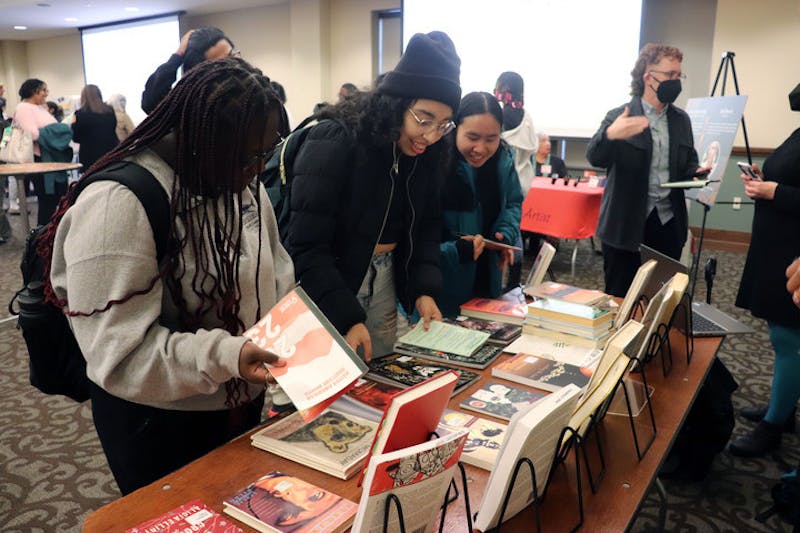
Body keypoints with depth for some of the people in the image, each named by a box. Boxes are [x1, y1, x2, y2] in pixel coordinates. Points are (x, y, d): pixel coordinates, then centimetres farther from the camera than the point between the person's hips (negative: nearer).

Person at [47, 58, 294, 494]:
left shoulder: (241, 184, 0)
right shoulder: (117, 205, -25)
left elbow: (273, 276, 9)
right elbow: (115, 348, -26)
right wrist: (223, 356, -36)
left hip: (241, 404, 7)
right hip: (157, 423, -7)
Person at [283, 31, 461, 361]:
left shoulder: (425, 152, -2)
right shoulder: (332, 143, -21)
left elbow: (426, 226, 5)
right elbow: (308, 246, -24)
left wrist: (425, 289, -10)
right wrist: (347, 318, -29)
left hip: (384, 282, 6)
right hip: (326, 287, -5)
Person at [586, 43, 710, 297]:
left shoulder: (681, 119, 12)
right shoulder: (620, 117, -5)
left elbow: (689, 163, 20)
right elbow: (595, 157, -17)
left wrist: (698, 173, -5)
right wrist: (610, 135, -39)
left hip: (669, 225, 5)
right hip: (626, 225, -5)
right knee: (620, 300, 4)